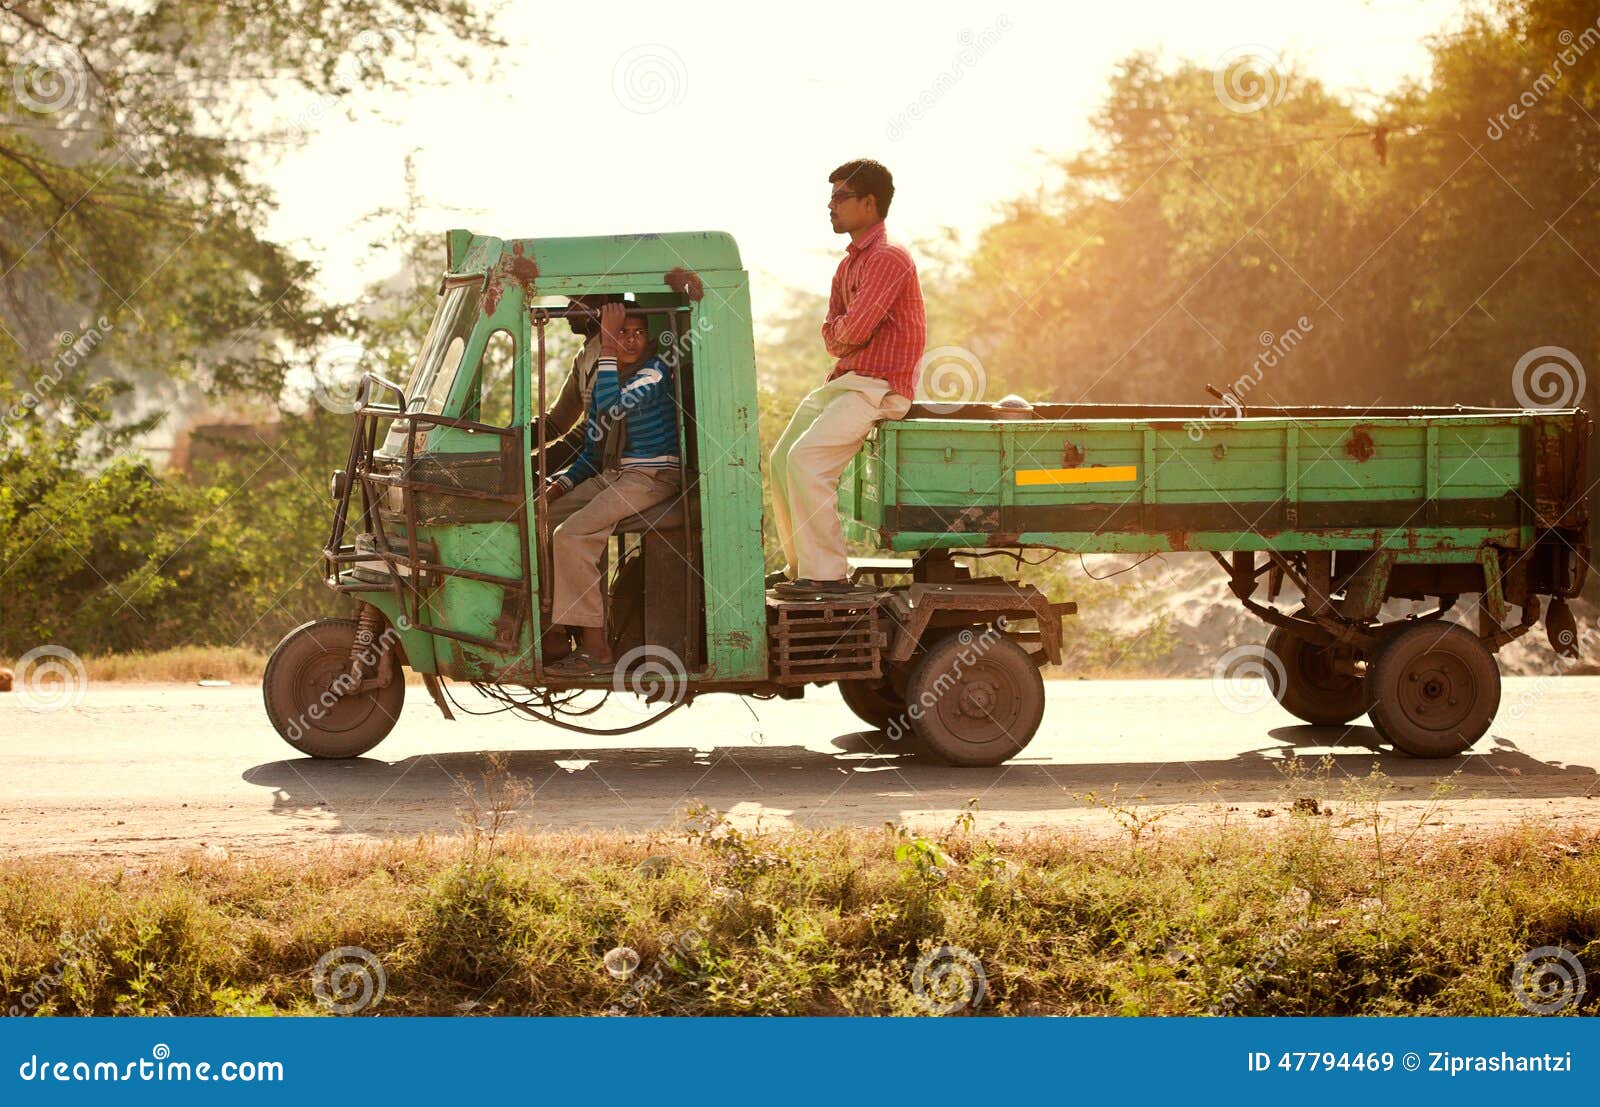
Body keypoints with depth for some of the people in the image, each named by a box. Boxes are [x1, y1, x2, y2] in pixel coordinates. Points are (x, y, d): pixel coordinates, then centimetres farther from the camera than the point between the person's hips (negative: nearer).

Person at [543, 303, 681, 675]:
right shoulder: (602, 377, 14)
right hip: (610, 477, 9)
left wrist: (608, 350, -25)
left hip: (651, 477, -9)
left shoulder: (655, 372, -10)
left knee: (570, 536, -24)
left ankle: (596, 649, -24)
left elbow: (614, 406, -28)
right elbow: (593, 448, 20)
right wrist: (561, 485, 7)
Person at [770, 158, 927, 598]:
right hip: (844, 381, 10)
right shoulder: (849, 264, 18)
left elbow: (852, 331, -21)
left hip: (880, 388, -10)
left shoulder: (888, 258, -14)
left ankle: (826, 574, -20)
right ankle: (800, 566, 17)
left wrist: (844, 330, 2)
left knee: (807, 458, -23)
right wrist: (843, 334, -6)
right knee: (781, 460, 9)